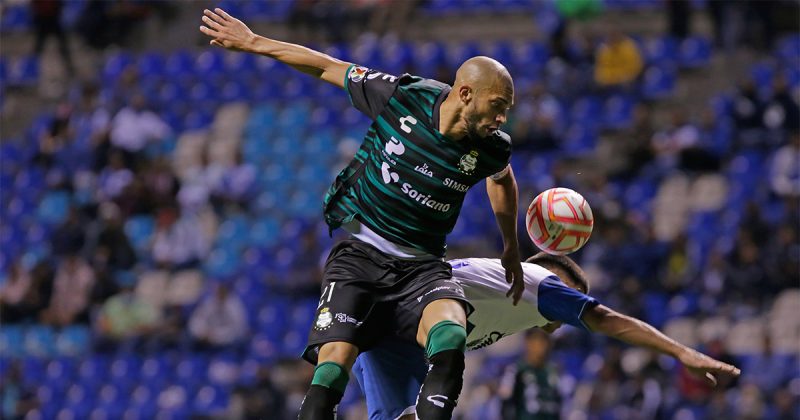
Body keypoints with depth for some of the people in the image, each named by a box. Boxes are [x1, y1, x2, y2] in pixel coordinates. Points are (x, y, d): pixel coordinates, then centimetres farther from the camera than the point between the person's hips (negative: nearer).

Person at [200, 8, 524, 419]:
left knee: (450, 336, -33)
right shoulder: (401, 97, -12)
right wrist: (251, 42, 9)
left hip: (421, 264, 1)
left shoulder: (491, 148, -6)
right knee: (332, 368, -20)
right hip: (360, 252, -1)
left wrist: (511, 249, 32)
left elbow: (502, 179, 21)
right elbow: (328, 68, 3)